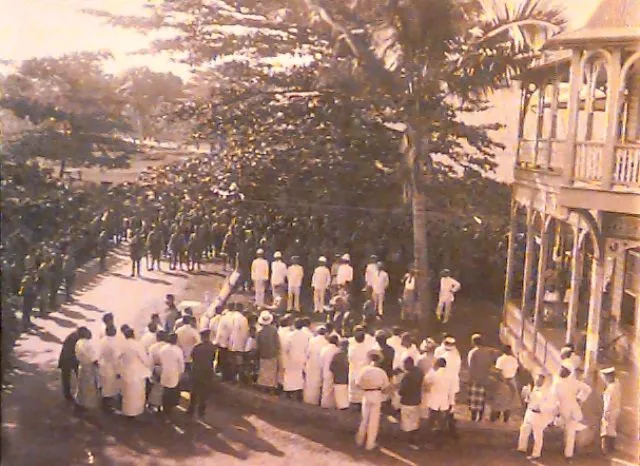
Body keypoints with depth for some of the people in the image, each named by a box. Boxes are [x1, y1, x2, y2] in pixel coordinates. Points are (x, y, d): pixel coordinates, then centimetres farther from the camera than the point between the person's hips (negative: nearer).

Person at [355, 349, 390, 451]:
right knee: (374, 420, 10)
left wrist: (365, 388, 7)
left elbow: (358, 384, -11)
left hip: (366, 395, 1)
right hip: (377, 396, -1)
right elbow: (386, 386, -7)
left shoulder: (364, 369, -14)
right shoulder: (381, 372, -12)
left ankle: (360, 441, 28)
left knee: (364, 419, 19)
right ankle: (370, 444, 15)